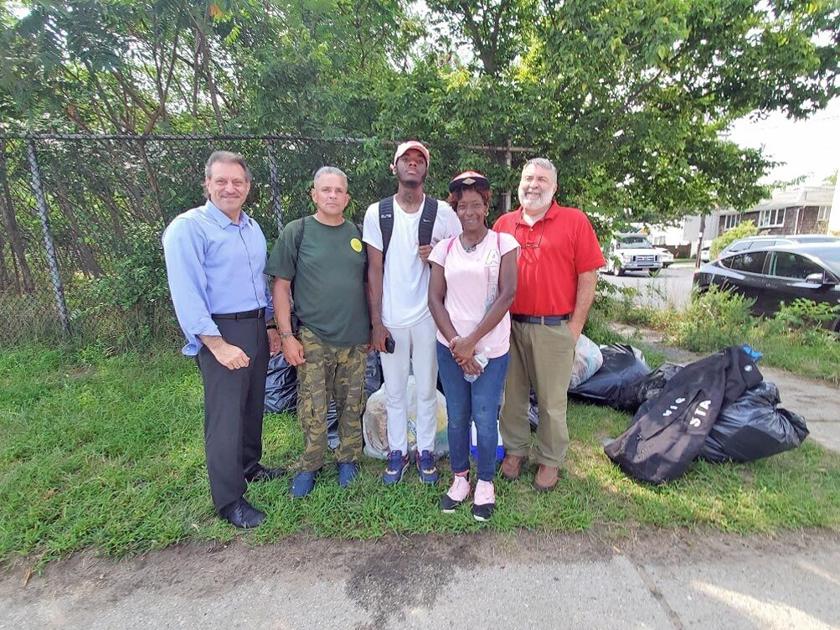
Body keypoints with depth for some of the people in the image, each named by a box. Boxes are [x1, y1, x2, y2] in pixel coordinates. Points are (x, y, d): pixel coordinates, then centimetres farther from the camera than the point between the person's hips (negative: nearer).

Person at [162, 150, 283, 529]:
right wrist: (218, 345, -21)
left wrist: (270, 327, 17)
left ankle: (249, 465, 38)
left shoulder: (252, 227, 11)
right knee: (225, 415, 0)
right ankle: (229, 501, 14)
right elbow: (186, 294, -18)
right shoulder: (189, 227, -12)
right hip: (221, 332, -7)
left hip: (256, 327, 8)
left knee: (253, 404, 18)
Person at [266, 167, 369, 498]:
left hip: (356, 338, 3)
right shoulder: (297, 232, -2)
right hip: (312, 338, -2)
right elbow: (281, 286, -3)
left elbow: (370, 282, 13)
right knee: (312, 409, 4)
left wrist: (374, 327, 11)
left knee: (351, 405, 13)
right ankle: (310, 465, 26)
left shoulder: (357, 234, 7)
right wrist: (287, 335, -8)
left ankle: (348, 458, 33)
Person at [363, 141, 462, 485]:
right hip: (391, 319, 1)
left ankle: (426, 451, 29)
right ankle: (397, 452, 29)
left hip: (428, 317, 0)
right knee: (394, 390, 12)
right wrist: (376, 322, -4)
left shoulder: (443, 212, 0)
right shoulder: (377, 212, 0)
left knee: (427, 389, 11)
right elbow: (374, 270, -1)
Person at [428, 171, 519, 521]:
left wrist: (472, 341, -14)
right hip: (450, 346, 3)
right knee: (456, 416, 11)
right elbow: (435, 299, 3)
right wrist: (455, 343, -9)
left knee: (485, 418, 2)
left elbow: (507, 295, -10)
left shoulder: (503, 242, -1)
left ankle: (485, 482, 26)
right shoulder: (445, 247, 5)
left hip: (491, 348, -2)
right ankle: (460, 477, 32)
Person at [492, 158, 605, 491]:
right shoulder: (504, 223, 8)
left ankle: (550, 460, 28)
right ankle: (515, 449, 33)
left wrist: (576, 324, -6)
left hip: (554, 327, -3)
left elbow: (588, 275, -3)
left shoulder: (575, 221, -1)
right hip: (510, 325, 3)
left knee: (552, 400, 9)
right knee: (512, 394, 14)